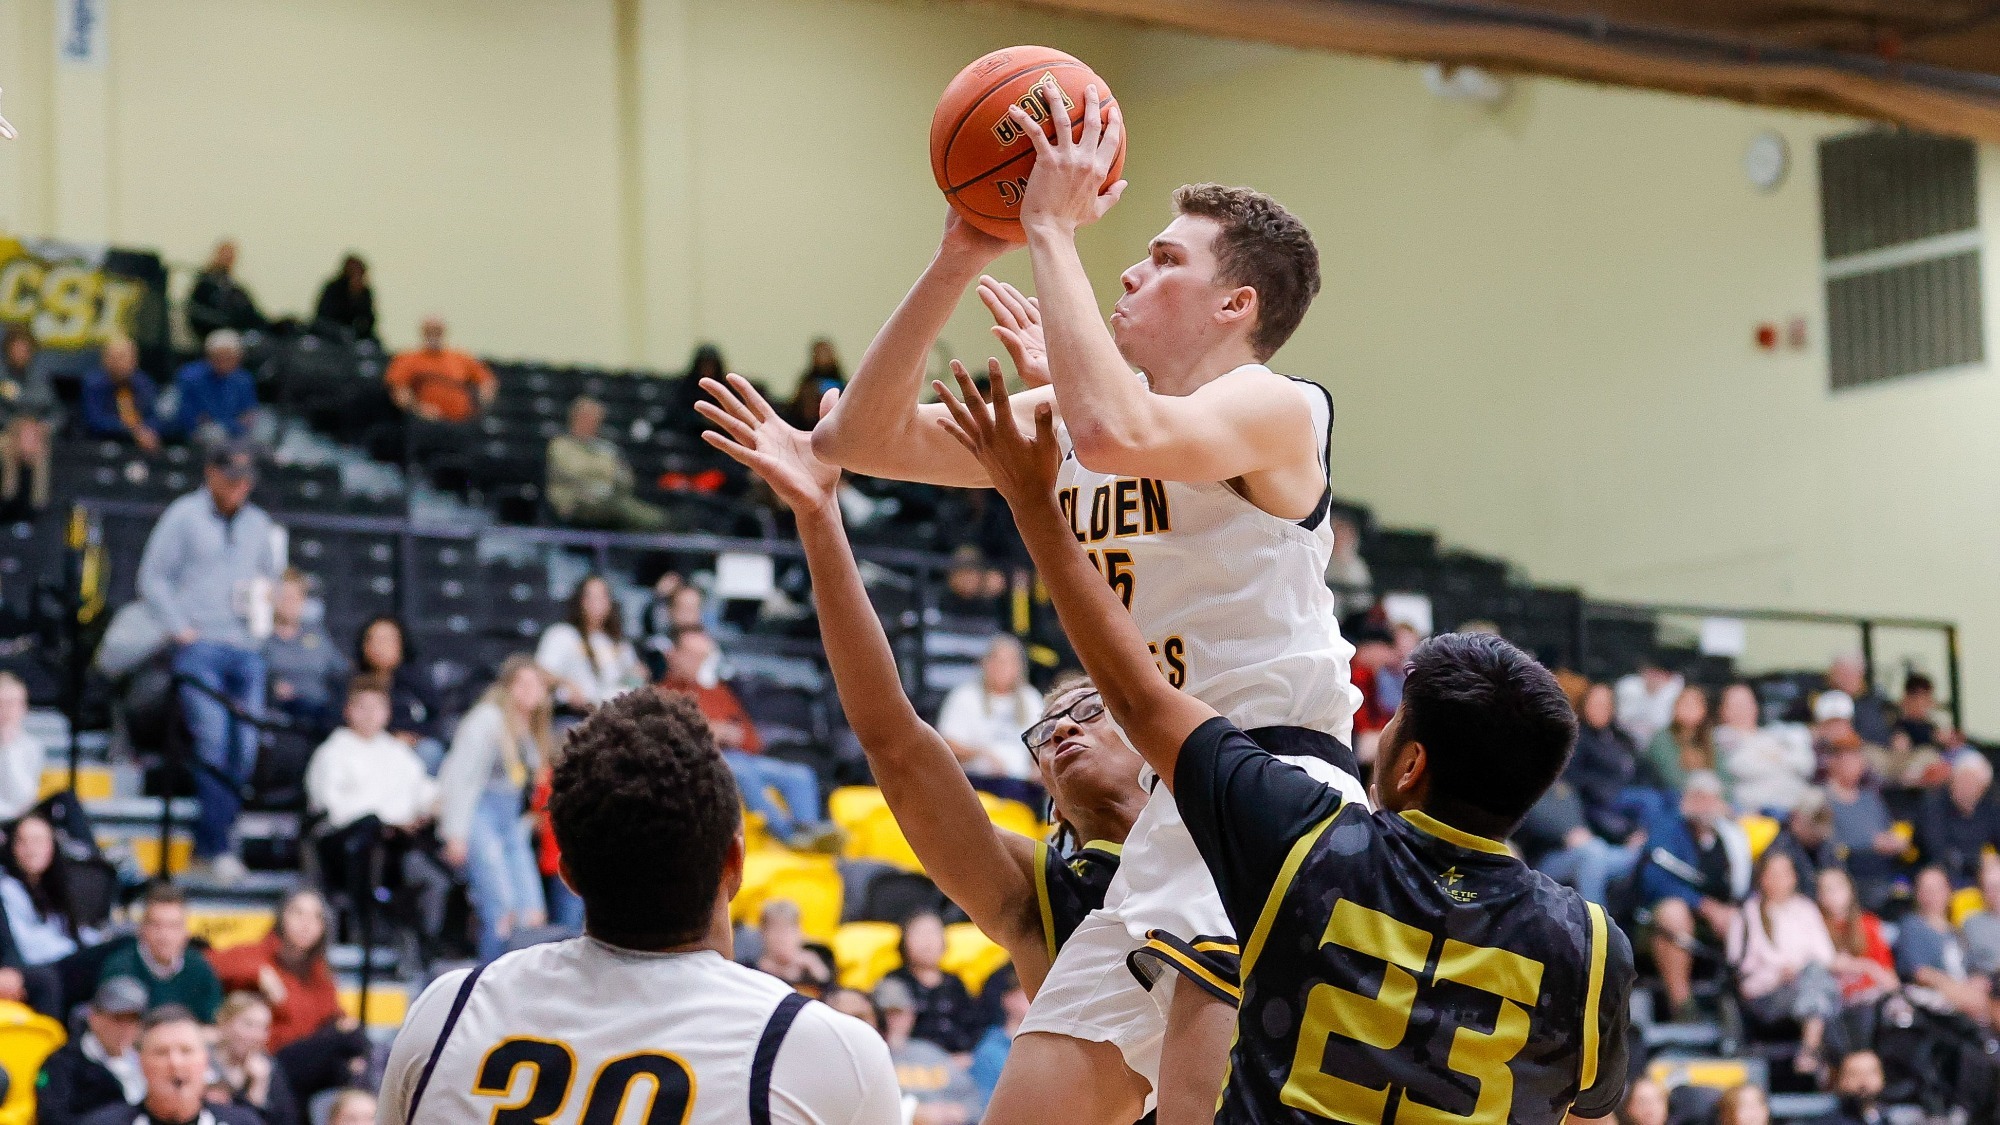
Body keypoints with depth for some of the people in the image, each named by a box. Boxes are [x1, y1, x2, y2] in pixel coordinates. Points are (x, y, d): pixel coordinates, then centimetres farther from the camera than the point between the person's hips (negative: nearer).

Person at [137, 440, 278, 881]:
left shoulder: (258, 523, 17)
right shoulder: (184, 516, 2)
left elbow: (271, 574, 29)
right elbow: (153, 576, 0)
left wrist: (264, 589, 5)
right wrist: (179, 627, -8)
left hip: (246, 650, 5)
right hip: (200, 645, -5)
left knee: (245, 748, 0)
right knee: (213, 744, -14)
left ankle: (208, 842, 9)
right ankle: (216, 848, -12)